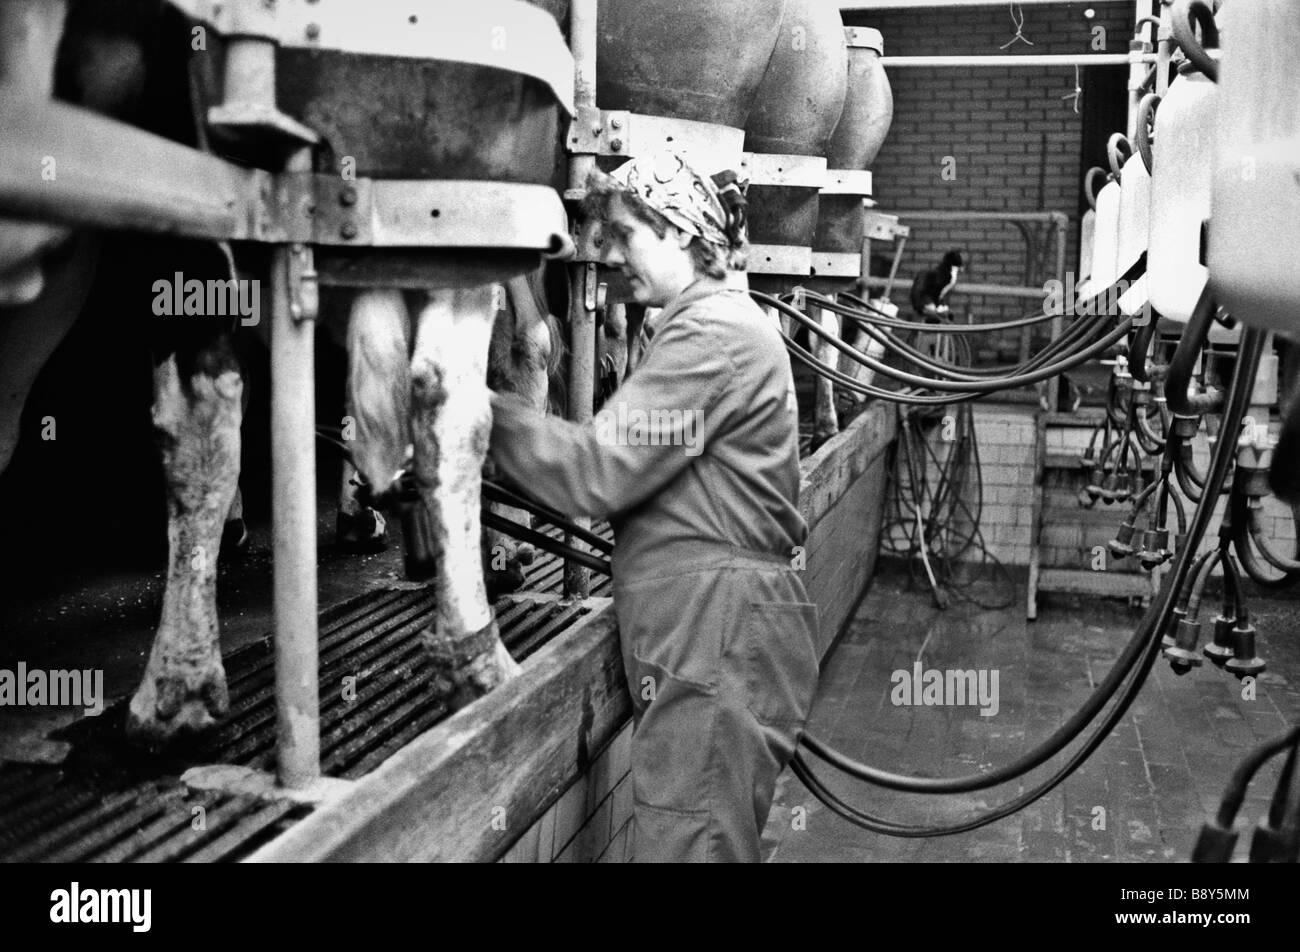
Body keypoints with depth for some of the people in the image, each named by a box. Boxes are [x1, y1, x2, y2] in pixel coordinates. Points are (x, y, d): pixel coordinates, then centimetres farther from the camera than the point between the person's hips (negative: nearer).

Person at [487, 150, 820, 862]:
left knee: (686, 846, -3)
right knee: (721, 842, 18)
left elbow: (598, 472, -19)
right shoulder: (722, 320, 19)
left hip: (716, 639, -10)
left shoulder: (710, 335, -14)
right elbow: (630, 466, 17)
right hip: (708, 630, 10)